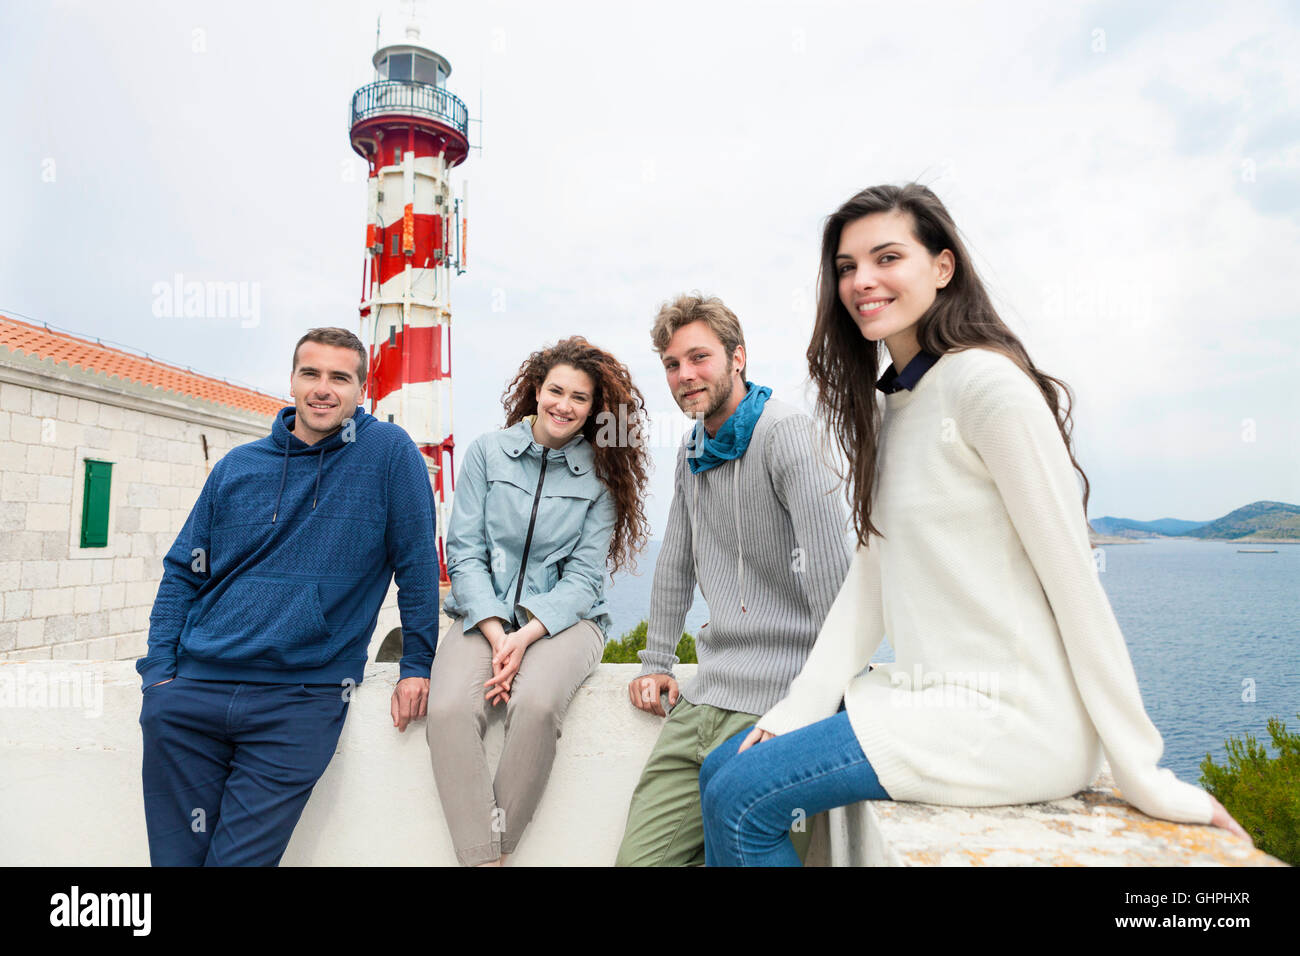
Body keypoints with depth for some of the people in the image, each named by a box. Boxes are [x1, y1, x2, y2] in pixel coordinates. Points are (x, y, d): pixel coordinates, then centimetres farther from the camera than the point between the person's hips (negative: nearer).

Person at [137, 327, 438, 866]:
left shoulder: (390, 453, -3)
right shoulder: (237, 467, 9)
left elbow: (418, 563, -2)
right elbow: (182, 572, 14)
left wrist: (416, 665, -2)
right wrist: (159, 670, 5)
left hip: (303, 698, -3)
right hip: (193, 689, 4)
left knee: (239, 857, 1)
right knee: (177, 852, 12)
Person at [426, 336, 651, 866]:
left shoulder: (602, 475, 4)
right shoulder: (488, 451, 7)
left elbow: (584, 577, -1)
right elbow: (464, 551, 2)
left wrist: (526, 636, -16)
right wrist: (496, 632, -12)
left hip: (564, 618, -1)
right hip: (484, 614, 2)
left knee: (535, 705, -31)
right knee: (448, 710, -28)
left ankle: (498, 846, -10)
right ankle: (480, 858, -16)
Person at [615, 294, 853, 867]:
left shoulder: (786, 434, -11)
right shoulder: (693, 451, 15)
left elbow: (832, 578, -19)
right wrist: (655, 662, 19)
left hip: (783, 703, -7)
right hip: (705, 700, 7)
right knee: (638, 857, 6)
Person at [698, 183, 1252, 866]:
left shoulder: (988, 382, -14)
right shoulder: (889, 405, 12)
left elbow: (1074, 579, -15)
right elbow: (870, 576, 7)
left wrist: (1145, 779, -11)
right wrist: (795, 711, 0)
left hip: (1016, 714, -8)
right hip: (931, 693, 8)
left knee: (740, 800, -13)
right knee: (721, 770, 5)